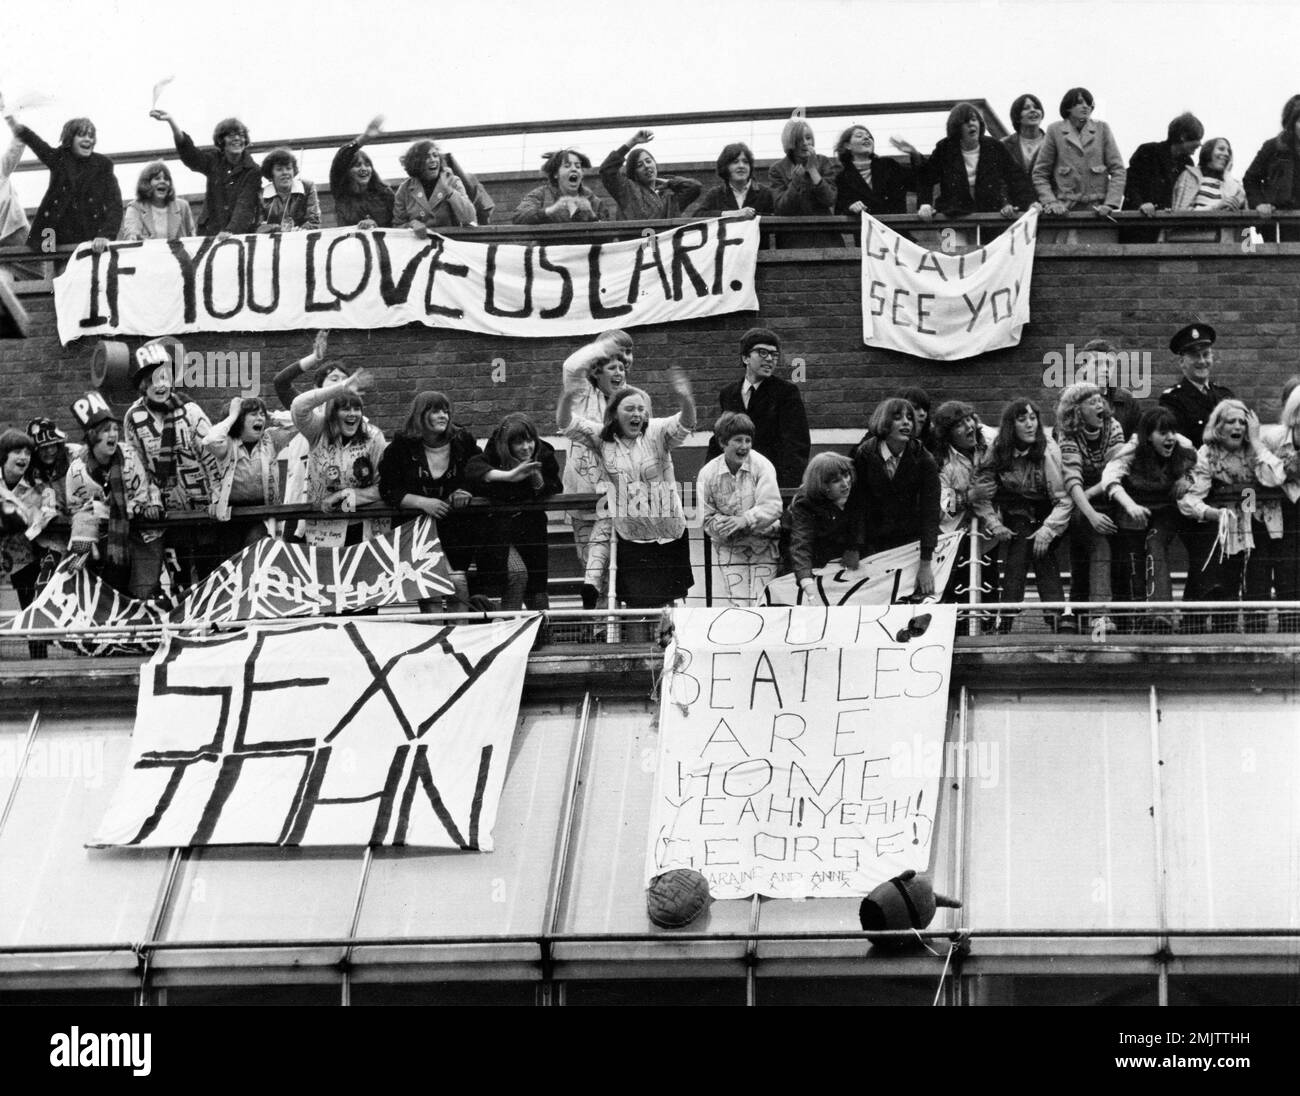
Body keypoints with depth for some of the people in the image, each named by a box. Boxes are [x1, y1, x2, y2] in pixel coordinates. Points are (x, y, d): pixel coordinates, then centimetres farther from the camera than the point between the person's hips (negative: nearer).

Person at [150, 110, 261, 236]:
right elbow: (191, 155, -11)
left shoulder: (252, 170, -4)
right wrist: (171, 121, -25)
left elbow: (244, 206, -12)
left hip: (241, 234, -3)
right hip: (209, 233, 3)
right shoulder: (214, 160, 6)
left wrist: (230, 231, -29)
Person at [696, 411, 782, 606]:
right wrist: (723, 525, -20)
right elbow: (707, 518, 0)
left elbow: (772, 507, -15)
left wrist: (745, 520, -27)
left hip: (763, 545, -1)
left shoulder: (762, 466, -9)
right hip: (729, 549, 1)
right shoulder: (708, 474, -4)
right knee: (734, 601, -8)